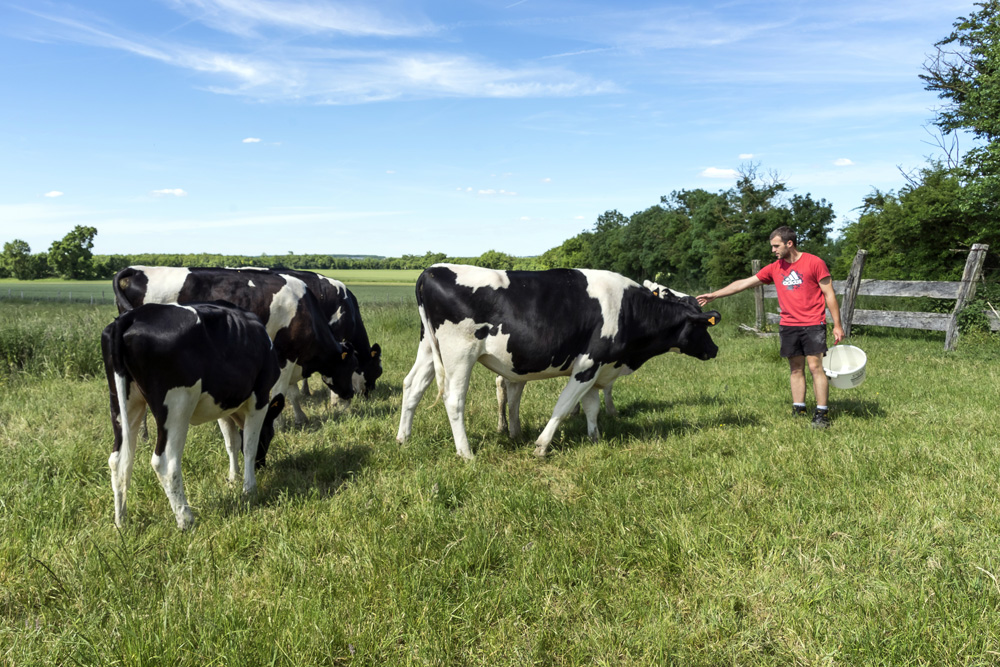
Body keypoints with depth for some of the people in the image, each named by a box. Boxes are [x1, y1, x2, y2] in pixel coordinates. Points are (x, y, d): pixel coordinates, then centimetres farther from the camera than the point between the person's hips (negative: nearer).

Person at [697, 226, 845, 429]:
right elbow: (744, 283, 12)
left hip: (812, 325, -5)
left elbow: (829, 294, -2)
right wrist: (714, 295, 11)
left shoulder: (814, 263, -5)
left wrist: (837, 325, -5)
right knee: (796, 368, 8)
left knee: (815, 367, -7)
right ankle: (798, 411, 14)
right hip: (787, 326, 5)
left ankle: (822, 414, -2)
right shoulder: (774, 268, 9)